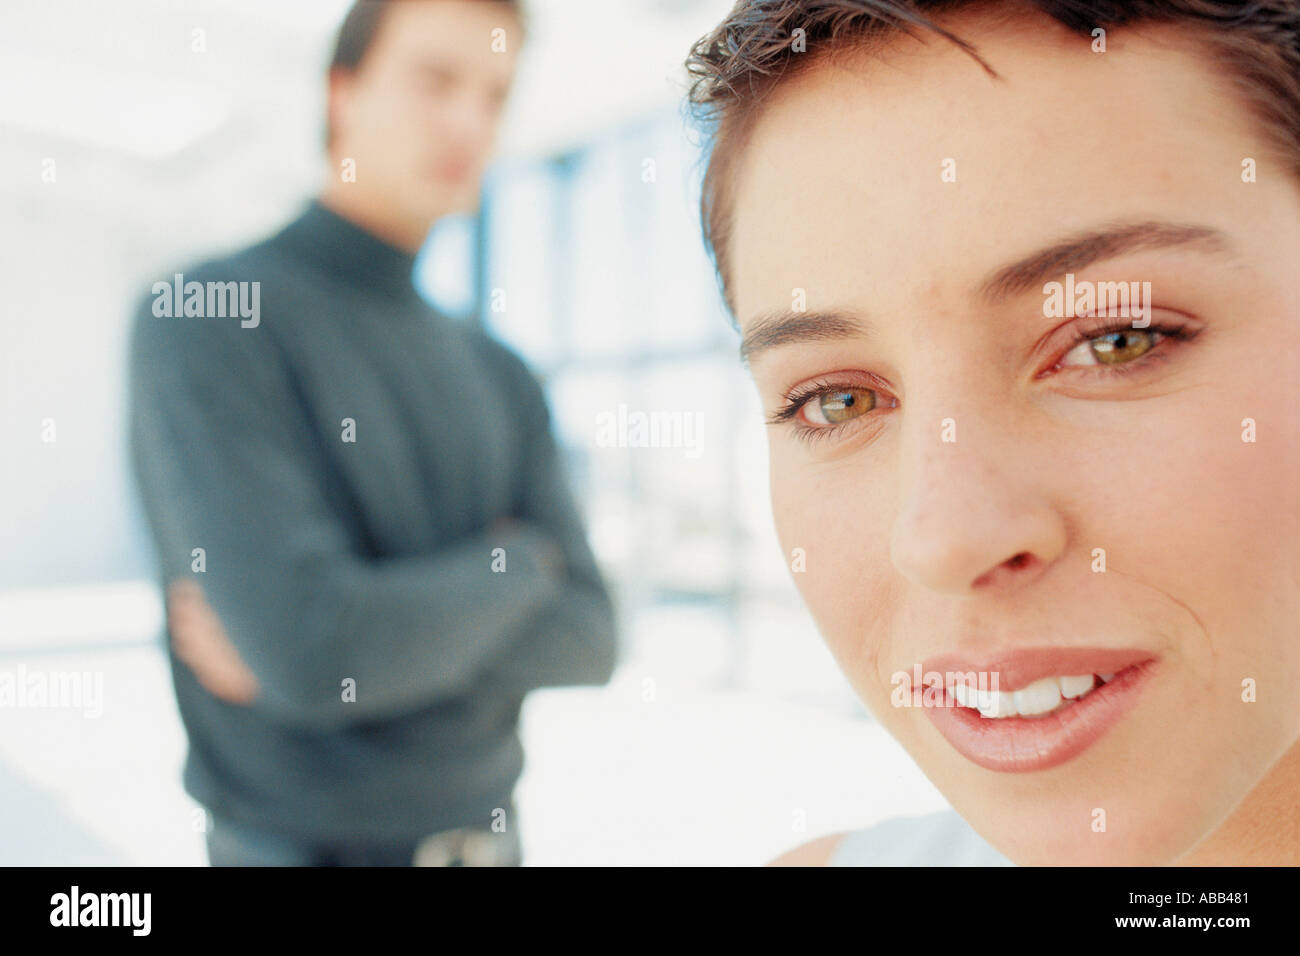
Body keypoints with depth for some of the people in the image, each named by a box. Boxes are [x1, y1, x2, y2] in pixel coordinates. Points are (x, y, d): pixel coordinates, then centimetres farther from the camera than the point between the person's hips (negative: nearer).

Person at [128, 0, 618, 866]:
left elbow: (586, 640, -5)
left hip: (488, 835, 5)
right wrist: (520, 562, -10)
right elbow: (309, 652, -25)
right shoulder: (200, 319, -14)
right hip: (302, 840, -5)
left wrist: (333, 644, -18)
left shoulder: (501, 379, 4)